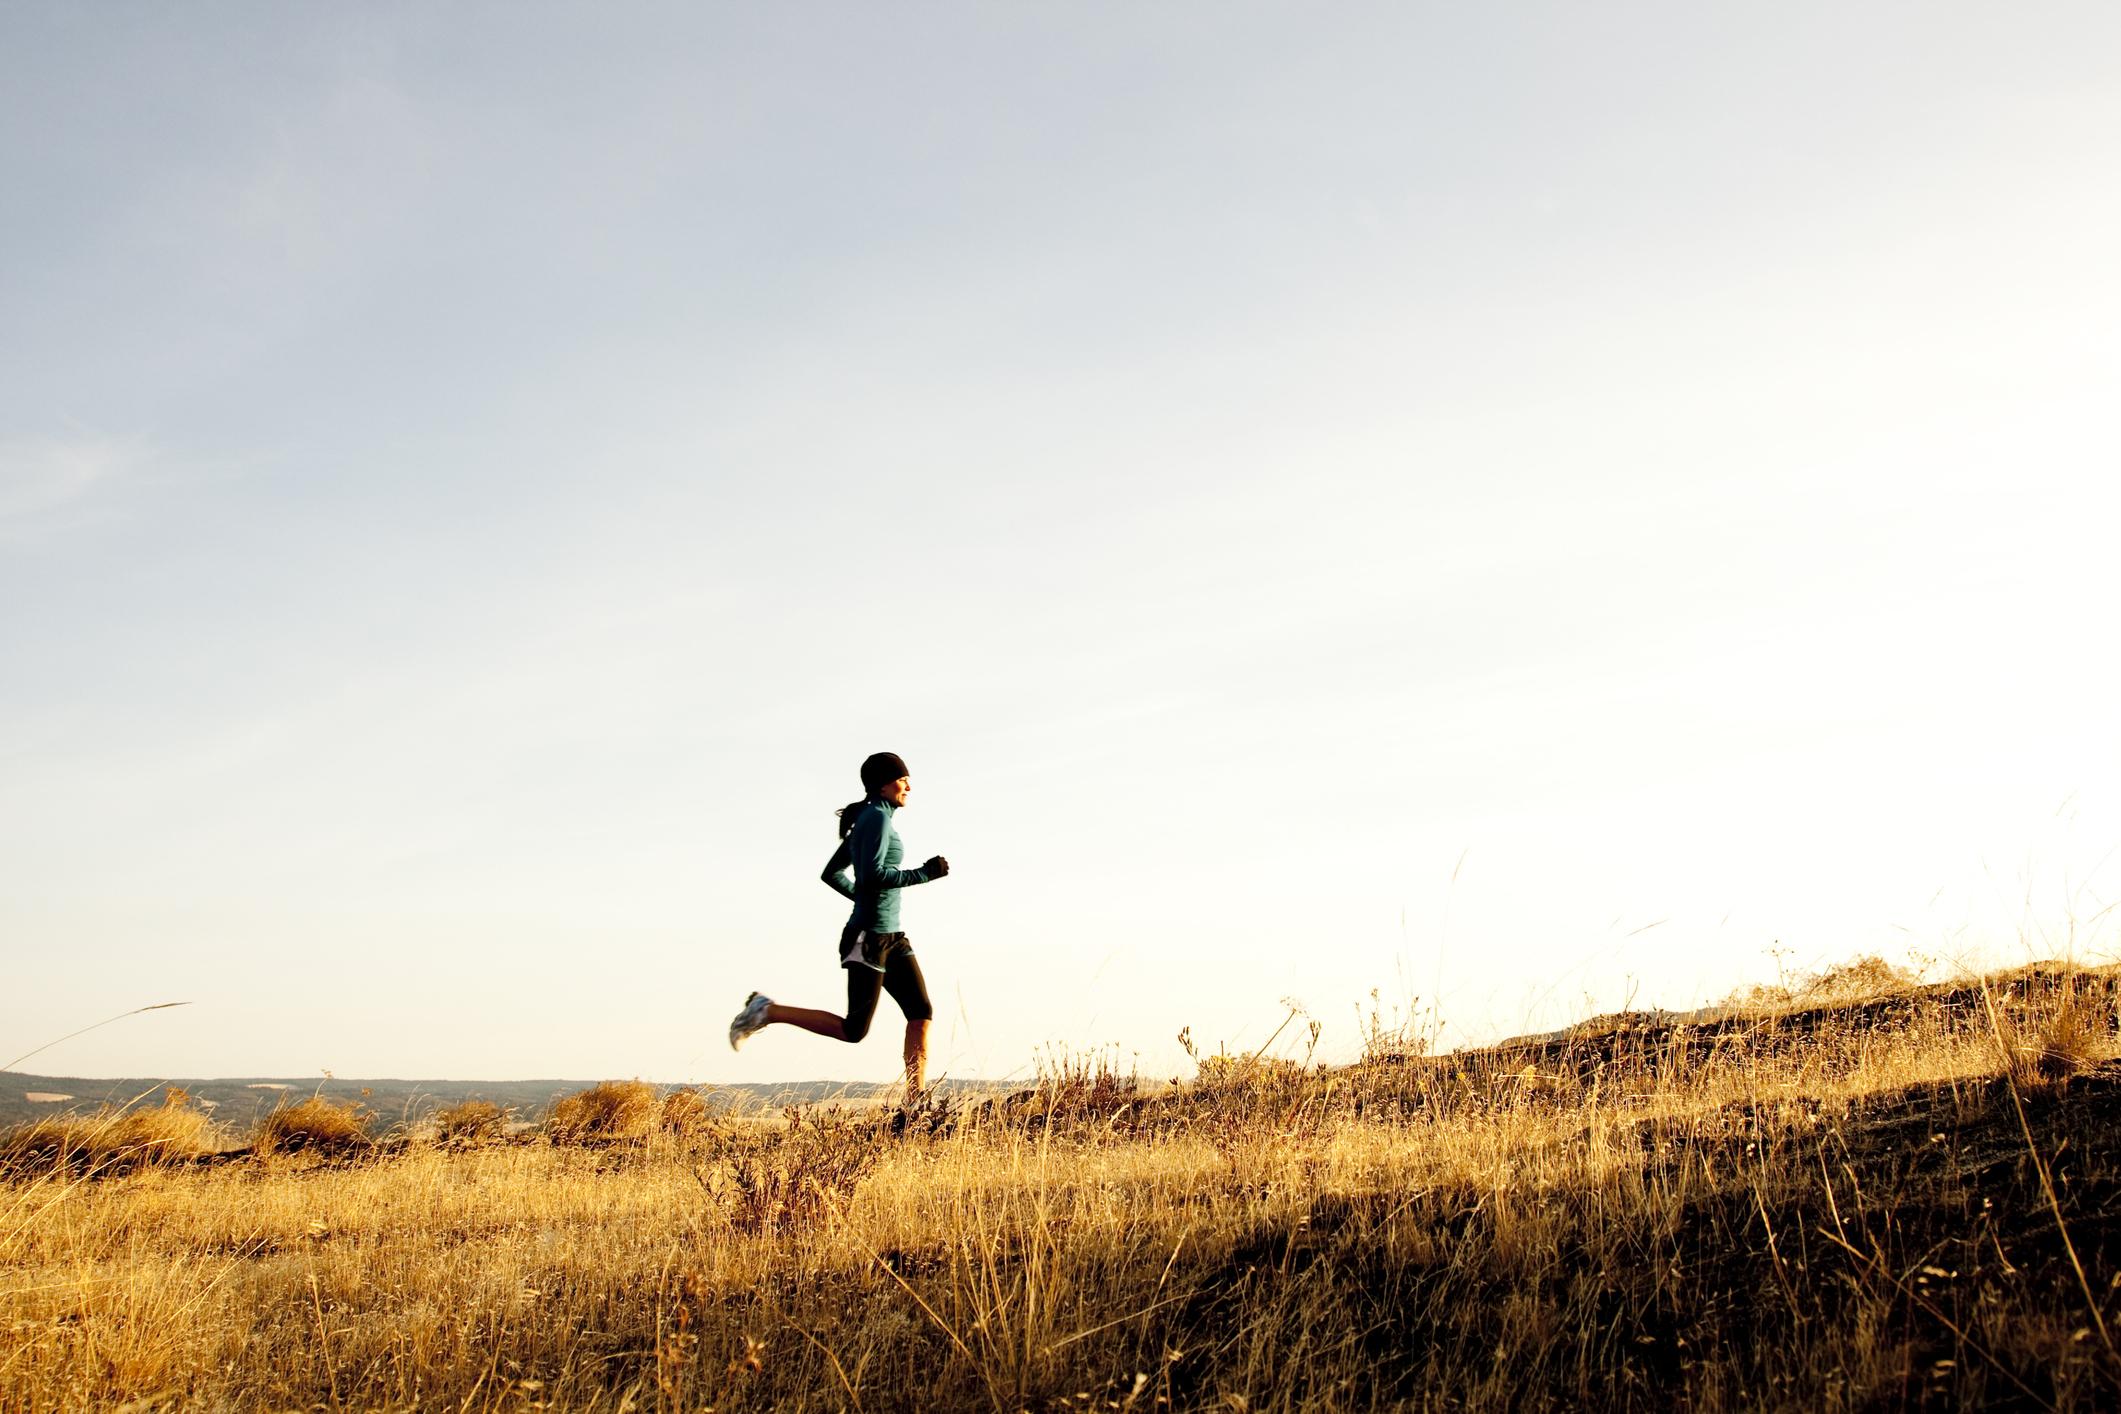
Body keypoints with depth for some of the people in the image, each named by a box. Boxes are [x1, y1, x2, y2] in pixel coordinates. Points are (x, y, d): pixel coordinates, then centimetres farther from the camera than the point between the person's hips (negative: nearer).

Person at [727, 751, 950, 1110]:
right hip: (870, 937, -10)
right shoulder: (877, 817, -12)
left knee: (921, 1011, 1)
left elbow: (831, 873, 21)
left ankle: (915, 1104, 0)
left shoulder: (866, 821, 16)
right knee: (854, 1030, -6)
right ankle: (768, 1011, 3)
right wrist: (924, 874, -17)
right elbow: (872, 875, -25)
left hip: (892, 937, 10)